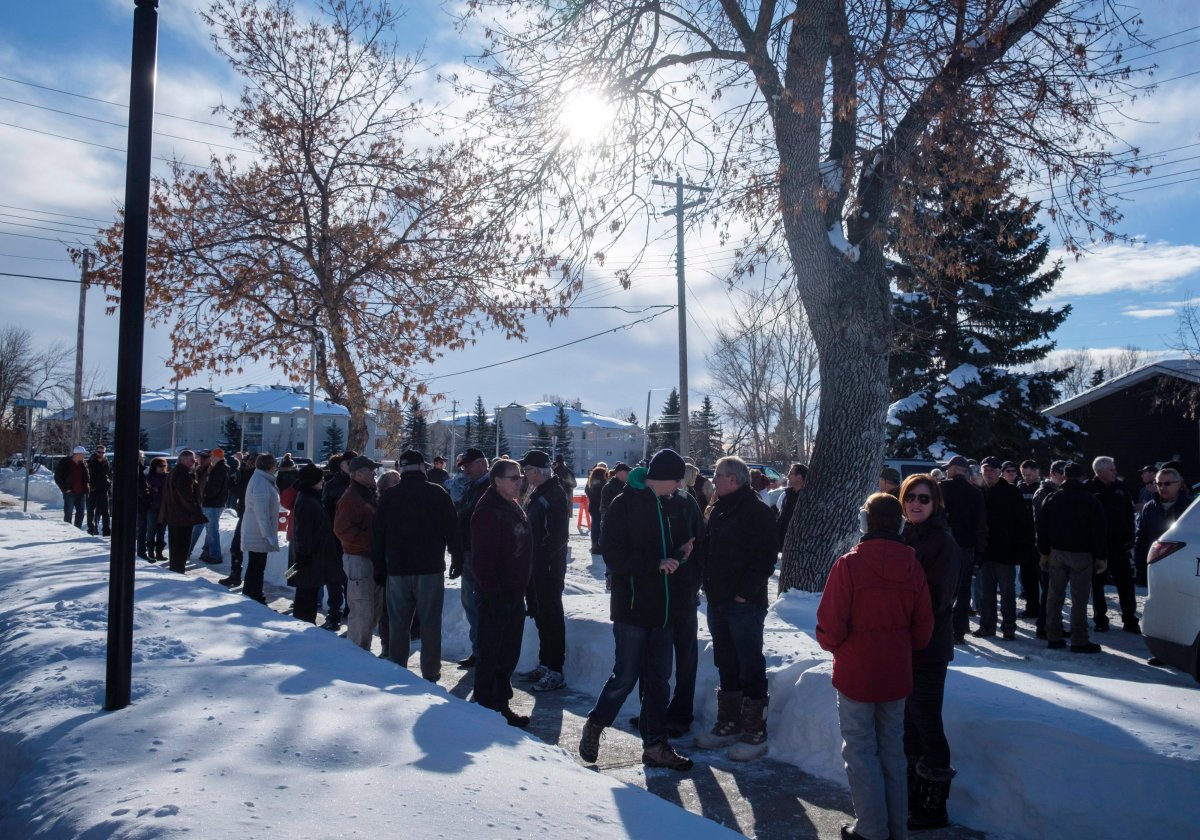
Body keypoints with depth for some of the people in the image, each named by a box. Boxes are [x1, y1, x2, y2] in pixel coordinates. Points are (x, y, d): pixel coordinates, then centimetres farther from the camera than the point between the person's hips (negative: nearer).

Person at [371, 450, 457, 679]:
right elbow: (452, 529, -3)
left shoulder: (388, 496, 4)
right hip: (430, 568, -2)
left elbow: (377, 536, 7)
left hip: (397, 569, 3)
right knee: (430, 622, 4)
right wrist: (456, 554, 13)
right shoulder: (437, 493, -5)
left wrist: (379, 569, 14)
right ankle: (430, 672, 7)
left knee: (398, 622, 12)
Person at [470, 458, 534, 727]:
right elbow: (482, 560, -21)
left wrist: (522, 588, 15)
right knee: (490, 657, 2)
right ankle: (485, 710, 13)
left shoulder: (516, 510, 12)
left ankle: (501, 705, 28)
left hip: (514, 596, 9)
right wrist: (493, 593, -21)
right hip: (495, 599, -9)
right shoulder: (487, 512, -16)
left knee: (509, 656, 16)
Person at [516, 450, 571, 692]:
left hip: (549, 567, -9)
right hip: (535, 565, 9)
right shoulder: (536, 493, 15)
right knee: (540, 615, 15)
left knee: (551, 616, -4)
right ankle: (544, 665, 26)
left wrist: (544, 556, -20)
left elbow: (558, 535, -19)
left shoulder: (555, 494, -14)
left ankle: (555, 671, 3)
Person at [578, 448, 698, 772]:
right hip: (633, 607, -6)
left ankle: (655, 745, 22)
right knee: (626, 676, 1)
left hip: (664, 608, 6)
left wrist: (682, 552, -4)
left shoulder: (674, 505, 9)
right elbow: (613, 554, -15)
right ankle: (595, 726, 25)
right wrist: (656, 563, -22)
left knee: (658, 678, 11)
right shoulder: (625, 505, -10)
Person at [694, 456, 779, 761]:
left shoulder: (758, 511, -12)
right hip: (718, 600, 9)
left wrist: (745, 592, -18)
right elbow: (706, 550, 22)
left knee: (751, 667, 0)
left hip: (744, 603, -8)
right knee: (726, 665, 16)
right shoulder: (719, 510, 14)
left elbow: (765, 558, -17)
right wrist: (709, 584, 10)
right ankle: (728, 725, 28)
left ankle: (755, 732, 9)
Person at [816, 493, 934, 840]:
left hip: (856, 674, -5)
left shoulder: (849, 564, -18)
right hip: (897, 676, 5)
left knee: (860, 751, 8)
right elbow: (923, 631, 2)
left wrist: (831, 643, 3)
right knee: (892, 751, 18)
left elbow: (831, 627, -18)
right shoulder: (912, 567, -4)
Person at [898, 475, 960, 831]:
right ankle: (914, 794, 31)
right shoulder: (906, 536, 9)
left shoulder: (943, 541, -13)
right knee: (910, 717, 16)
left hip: (929, 644, -7)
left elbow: (936, 598, -18)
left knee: (926, 719, 0)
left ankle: (933, 807, 15)